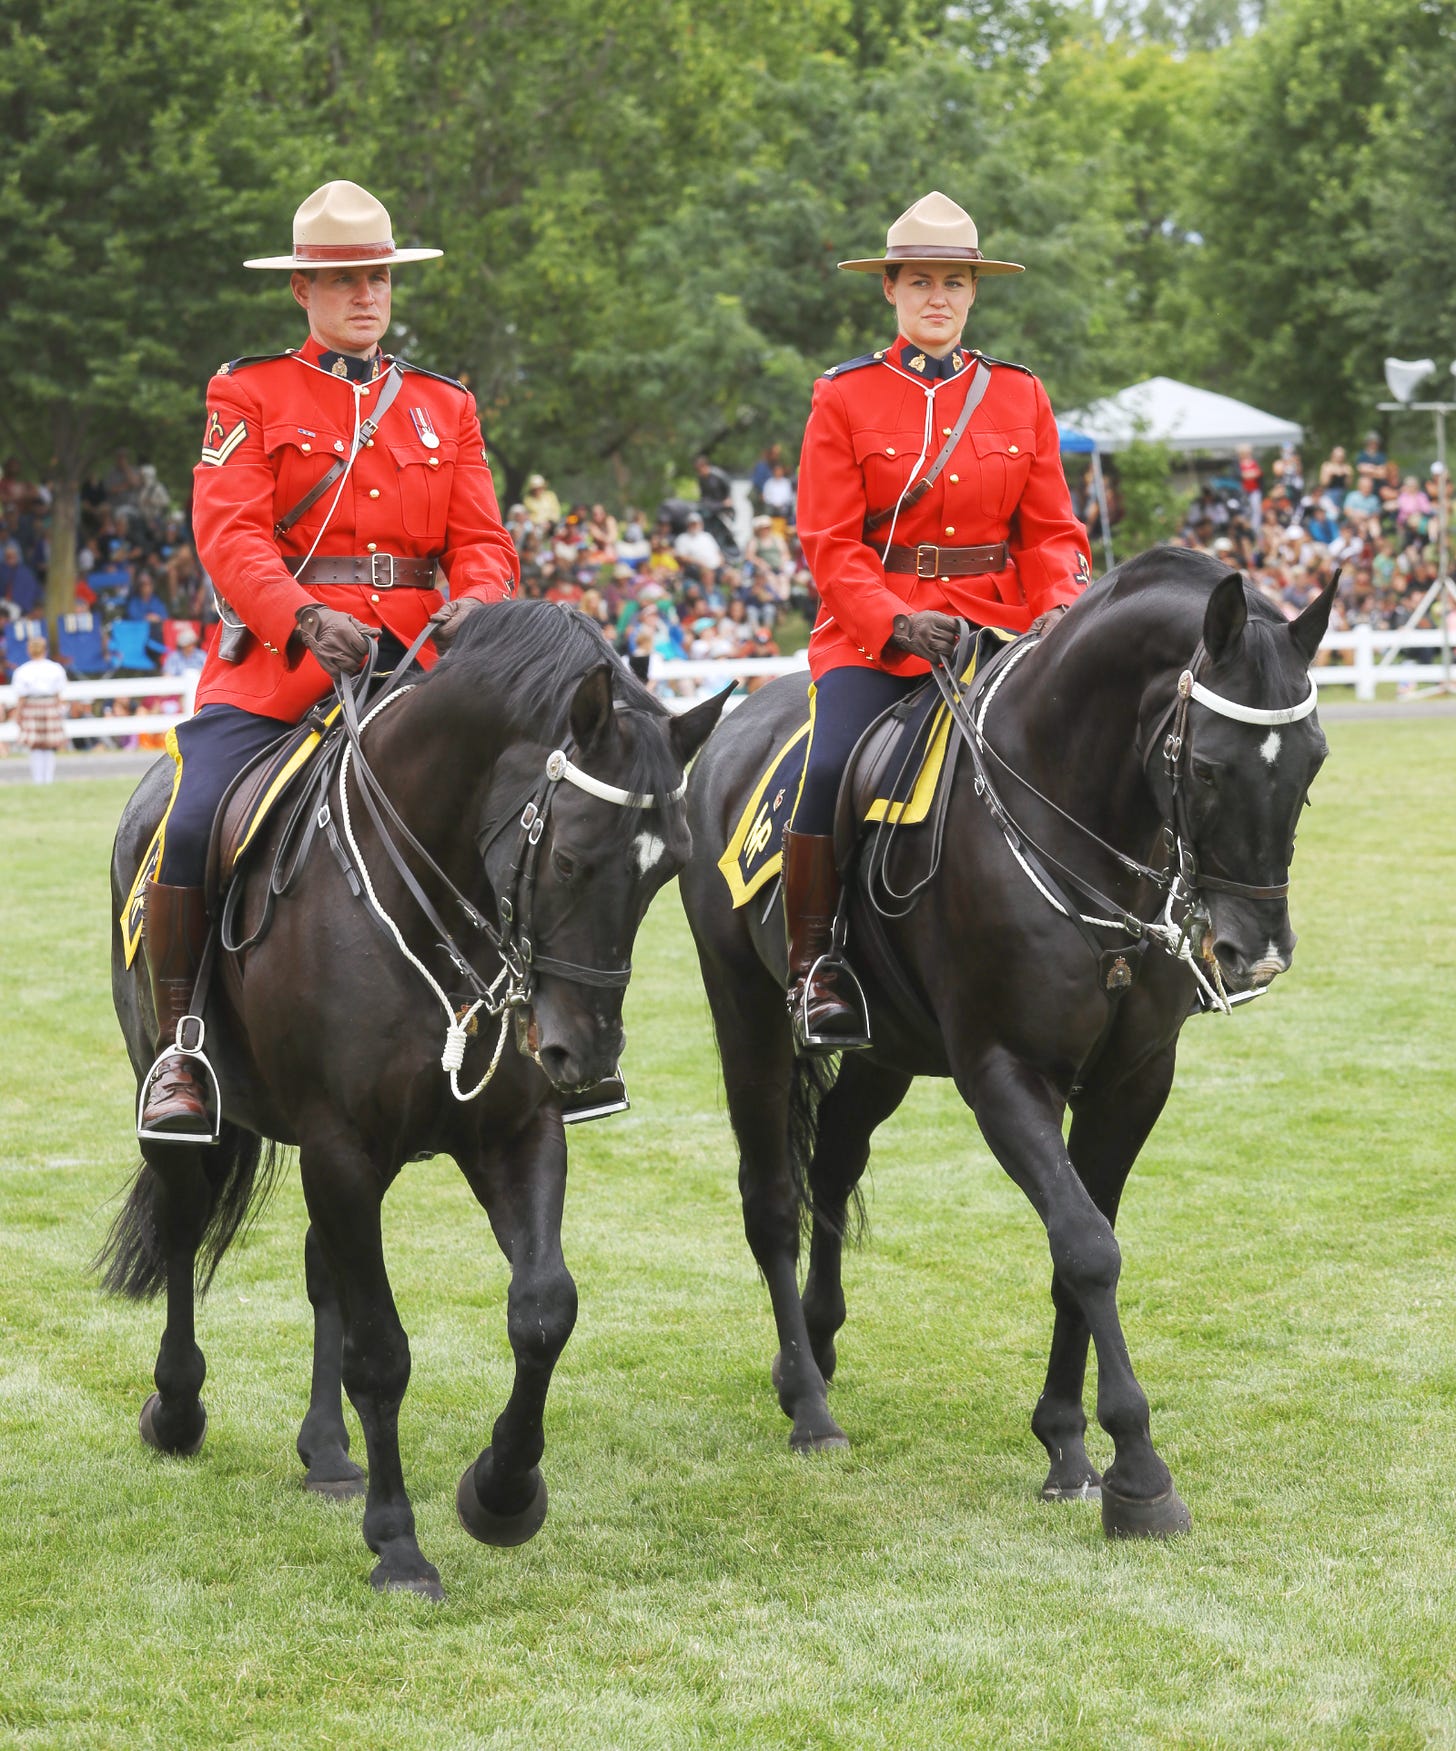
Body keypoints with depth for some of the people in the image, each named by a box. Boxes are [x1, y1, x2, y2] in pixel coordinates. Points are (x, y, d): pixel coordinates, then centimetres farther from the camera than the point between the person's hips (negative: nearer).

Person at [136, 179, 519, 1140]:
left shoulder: (445, 406, 18)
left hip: (415, 655, 3)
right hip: (279, 652, -3)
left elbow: (483, 541, 10)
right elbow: (229, 532, -6)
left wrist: (473, 604, -15)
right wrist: (306, 620, -24)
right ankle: (179, 1049, -9)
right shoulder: (249, 393, 7)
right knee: (195, 824, -23)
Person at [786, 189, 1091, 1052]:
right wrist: (896, 623, -19)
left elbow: (1051, 529, 11)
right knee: (831, 768, -26)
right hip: (872, 630, -2)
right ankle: (815, 964, -13)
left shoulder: (1021, 395, 11)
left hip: (994, 624, 2)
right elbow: (829, 543, -2)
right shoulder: (844, 397, 3)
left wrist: (1059, 607, -11)